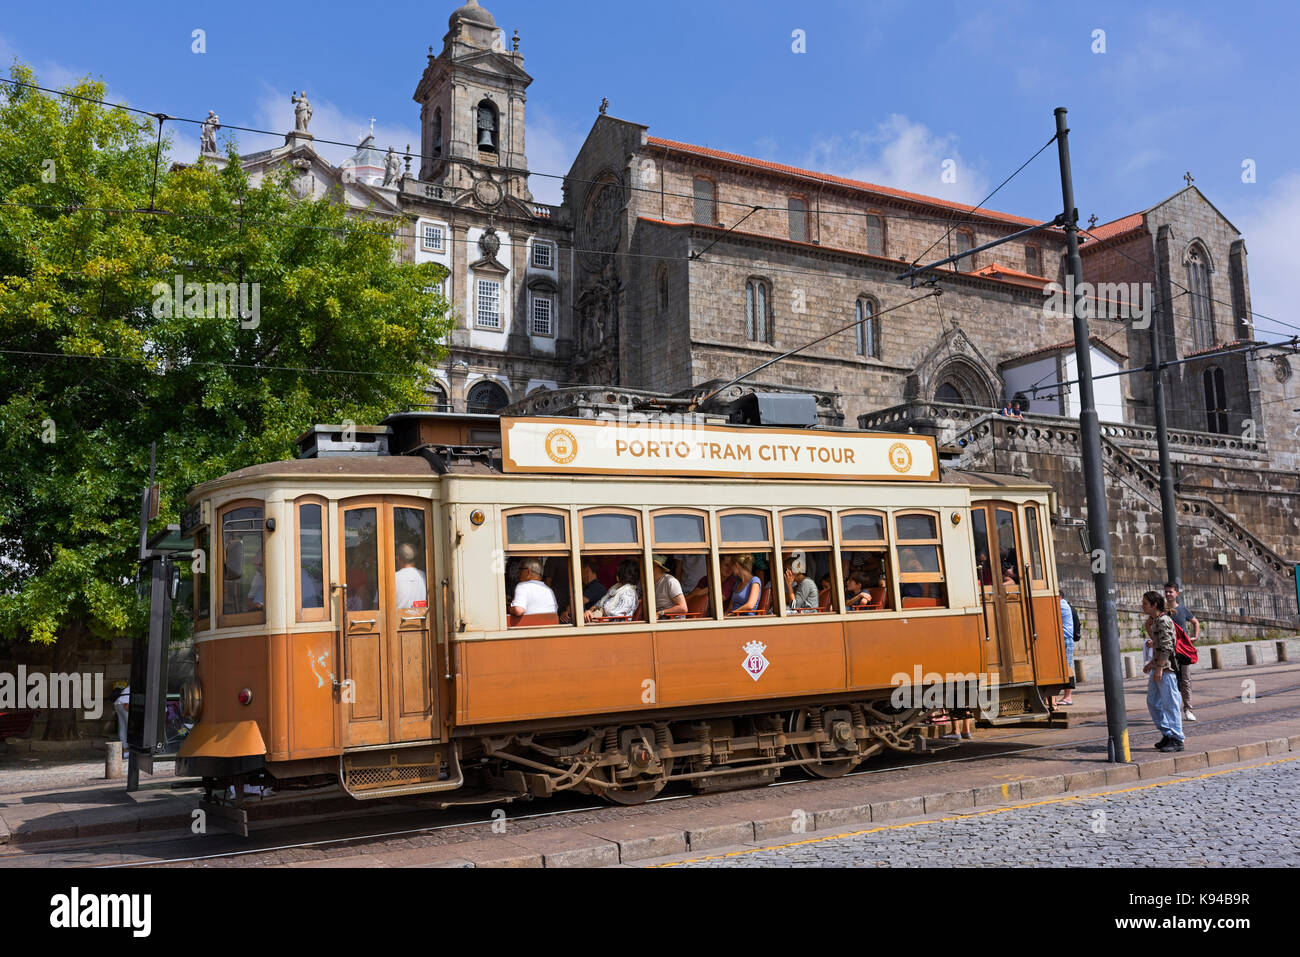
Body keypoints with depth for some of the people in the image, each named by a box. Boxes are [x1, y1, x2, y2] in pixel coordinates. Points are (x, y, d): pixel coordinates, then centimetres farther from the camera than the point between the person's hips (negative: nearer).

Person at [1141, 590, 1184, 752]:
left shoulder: (1163, 621, -15)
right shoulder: (1154, 621, 15)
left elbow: (1166, 647, -20)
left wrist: (1159, 667, -21)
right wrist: (1151, 663, 19)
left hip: (1166, 668, -10)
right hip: (1158, 667, 10)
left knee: (1170, 704, -3)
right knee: (1153, 702, 13)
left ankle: (1177, 740, 4)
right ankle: (1167, 734, 21)